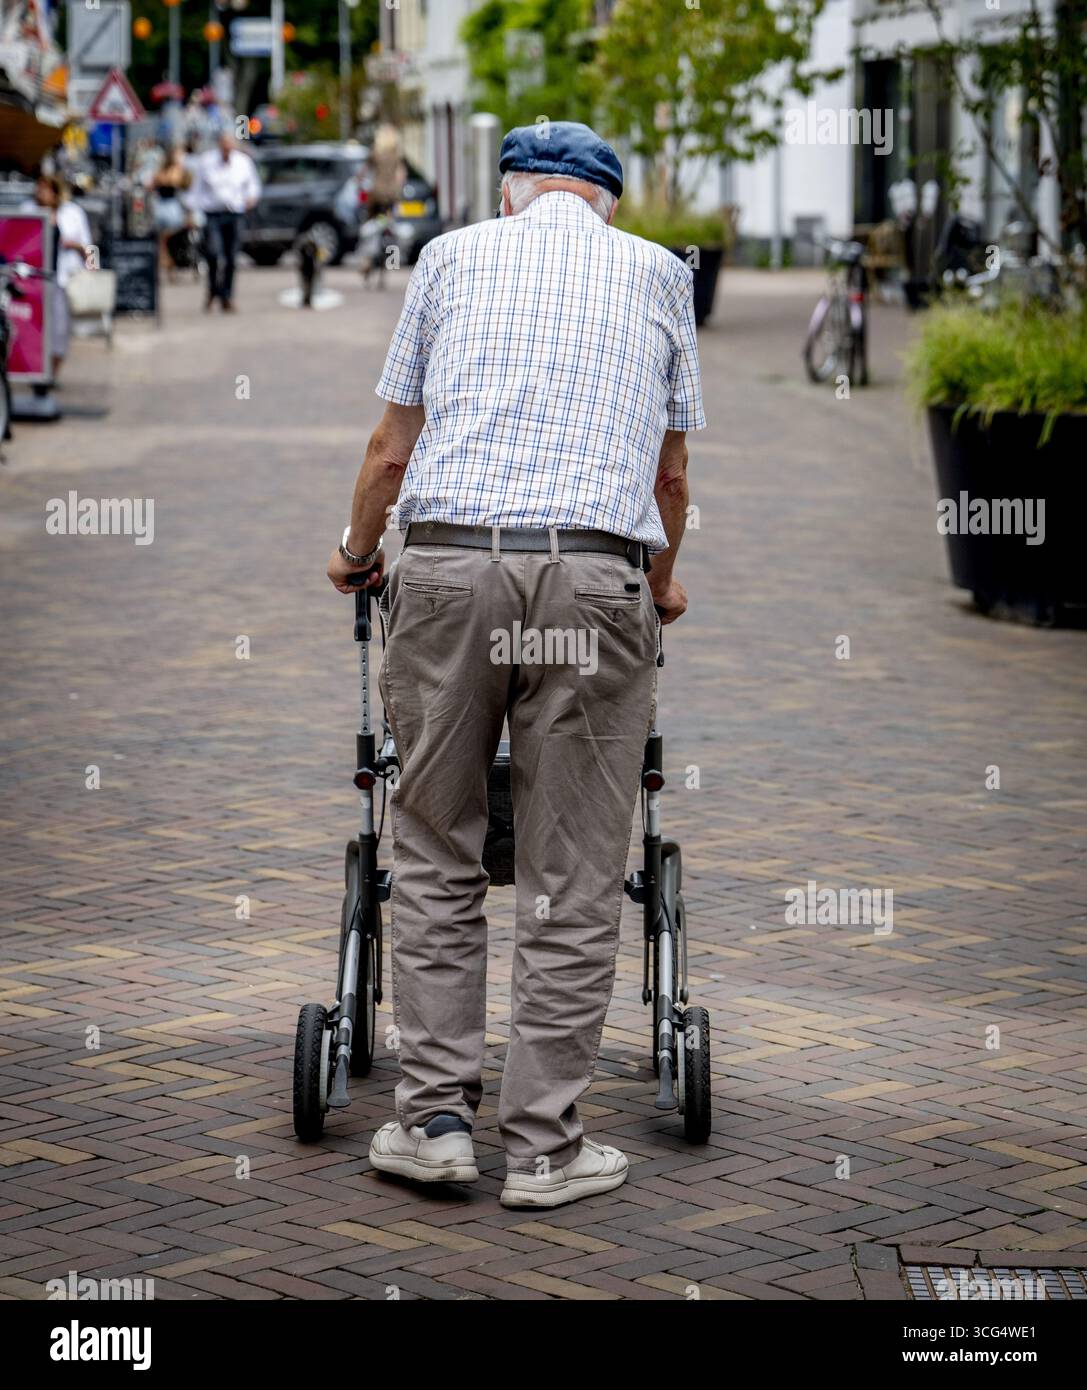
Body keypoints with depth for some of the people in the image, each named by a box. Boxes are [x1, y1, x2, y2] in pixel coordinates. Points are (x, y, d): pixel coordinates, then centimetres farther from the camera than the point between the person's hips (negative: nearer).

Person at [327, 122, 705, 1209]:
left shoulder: (454, 254, 16)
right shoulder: (658, 271, 18)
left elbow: (390, 445, 17)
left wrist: (356, 553, 35)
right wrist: (661, 581, 40)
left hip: (448, 565, 1)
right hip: (595, 582, 0)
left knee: (434, 856, 11)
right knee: (571, 883, 4)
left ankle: (435, 1116, 10)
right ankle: (543, 1146, 7)